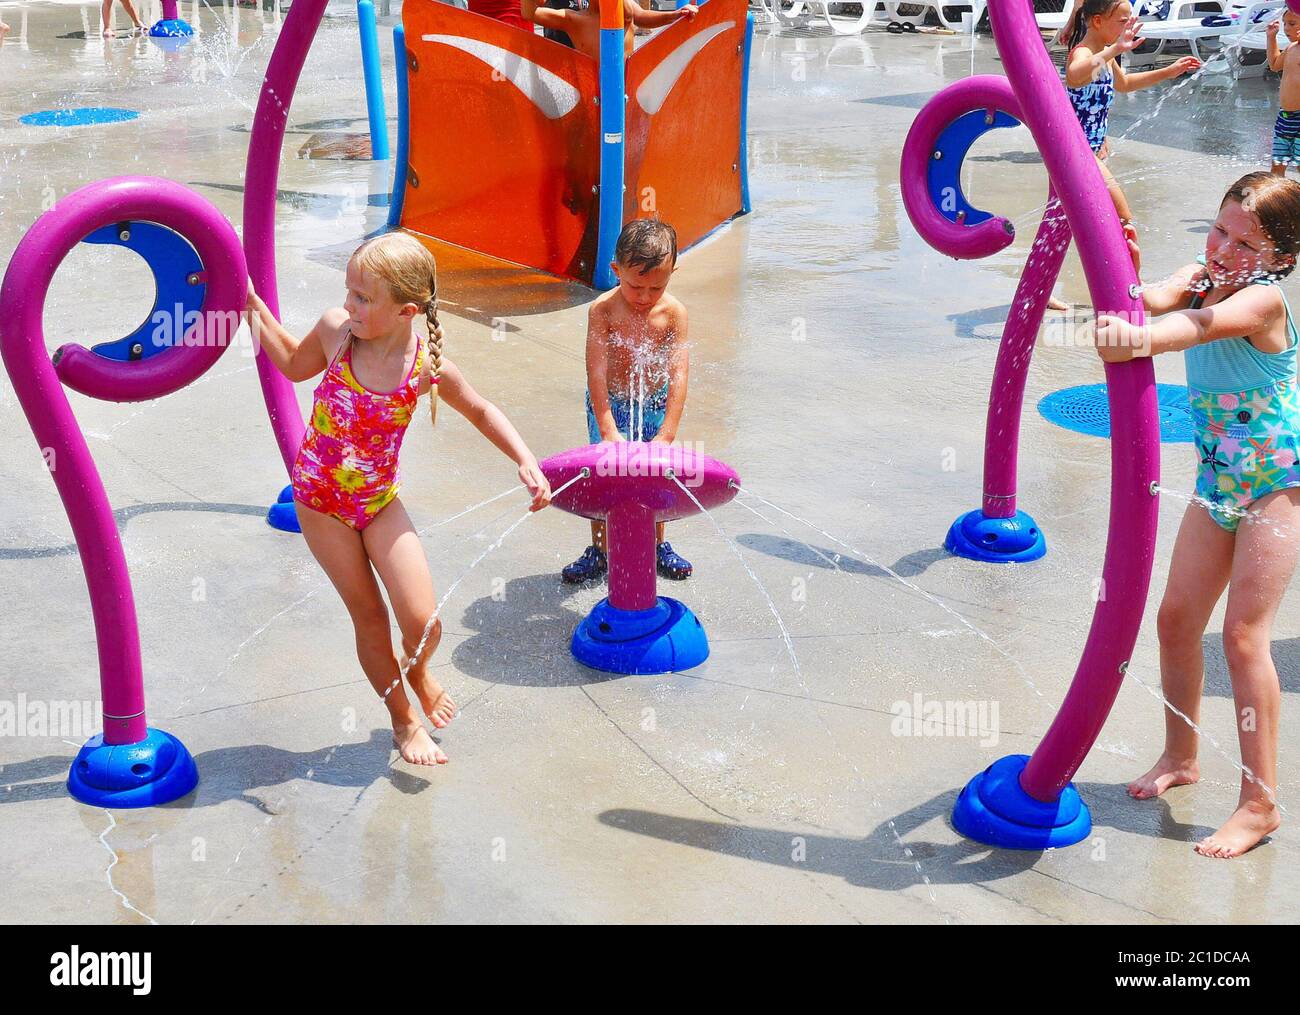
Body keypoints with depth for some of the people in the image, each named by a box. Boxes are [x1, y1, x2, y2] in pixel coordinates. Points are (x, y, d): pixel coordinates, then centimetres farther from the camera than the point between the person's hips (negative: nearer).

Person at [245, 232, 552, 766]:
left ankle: (419, 671, 31)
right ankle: (404, 720, 30)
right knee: (369, 618, 8)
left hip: (380, 501, 0)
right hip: (319, 499, 1)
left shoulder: (427, 366, -18)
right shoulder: (335, 331, -16)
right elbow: (295, 364, 8)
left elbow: (480, 411, 1)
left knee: (423, 623, -8)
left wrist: (526, 461, -9)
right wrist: (253, 306, 2)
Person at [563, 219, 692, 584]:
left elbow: (678, 374, -18)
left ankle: (657, 546, 31)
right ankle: (599, 551, 21)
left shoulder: (673, 313, -15)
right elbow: (596, 373, -22)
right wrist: (608, 429, -28)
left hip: (655, 406, 1)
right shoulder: (602, 311, -19)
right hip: (609, 405, -1)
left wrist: (667, 434, -25)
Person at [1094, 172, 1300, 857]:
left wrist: (1142, 339, -61)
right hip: (1219, 483, 7)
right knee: (1176, 619, 9)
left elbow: (1204, 324, -42)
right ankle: (1181, 757, 29)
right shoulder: (1201, 276, -1)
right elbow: (1156, 299, -21)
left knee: (1243, 634, -9)